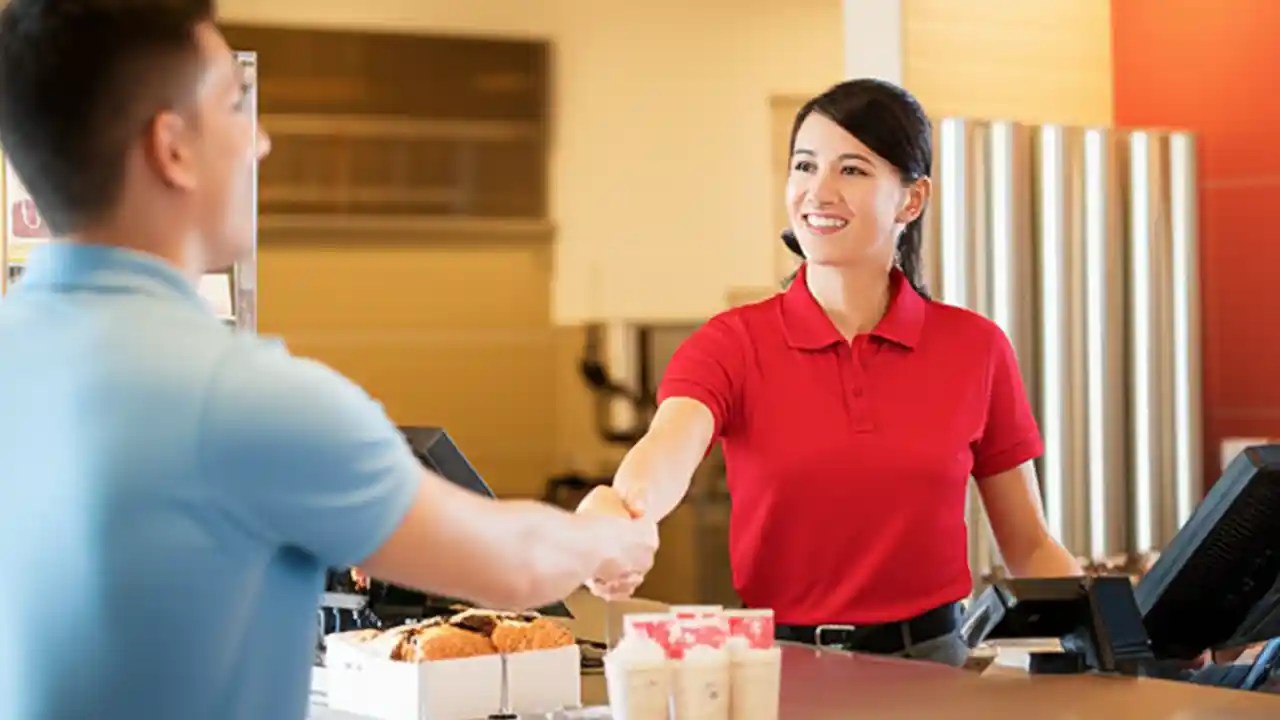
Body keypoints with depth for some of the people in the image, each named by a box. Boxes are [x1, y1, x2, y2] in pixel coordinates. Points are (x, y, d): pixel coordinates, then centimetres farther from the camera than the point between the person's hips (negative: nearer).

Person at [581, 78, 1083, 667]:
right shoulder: (731, 344, 2)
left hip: (927, 662, 3)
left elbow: (1029, 546, 13)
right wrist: (624, 512, -42)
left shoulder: (975, 348, 6)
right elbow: (668, 448, -20)